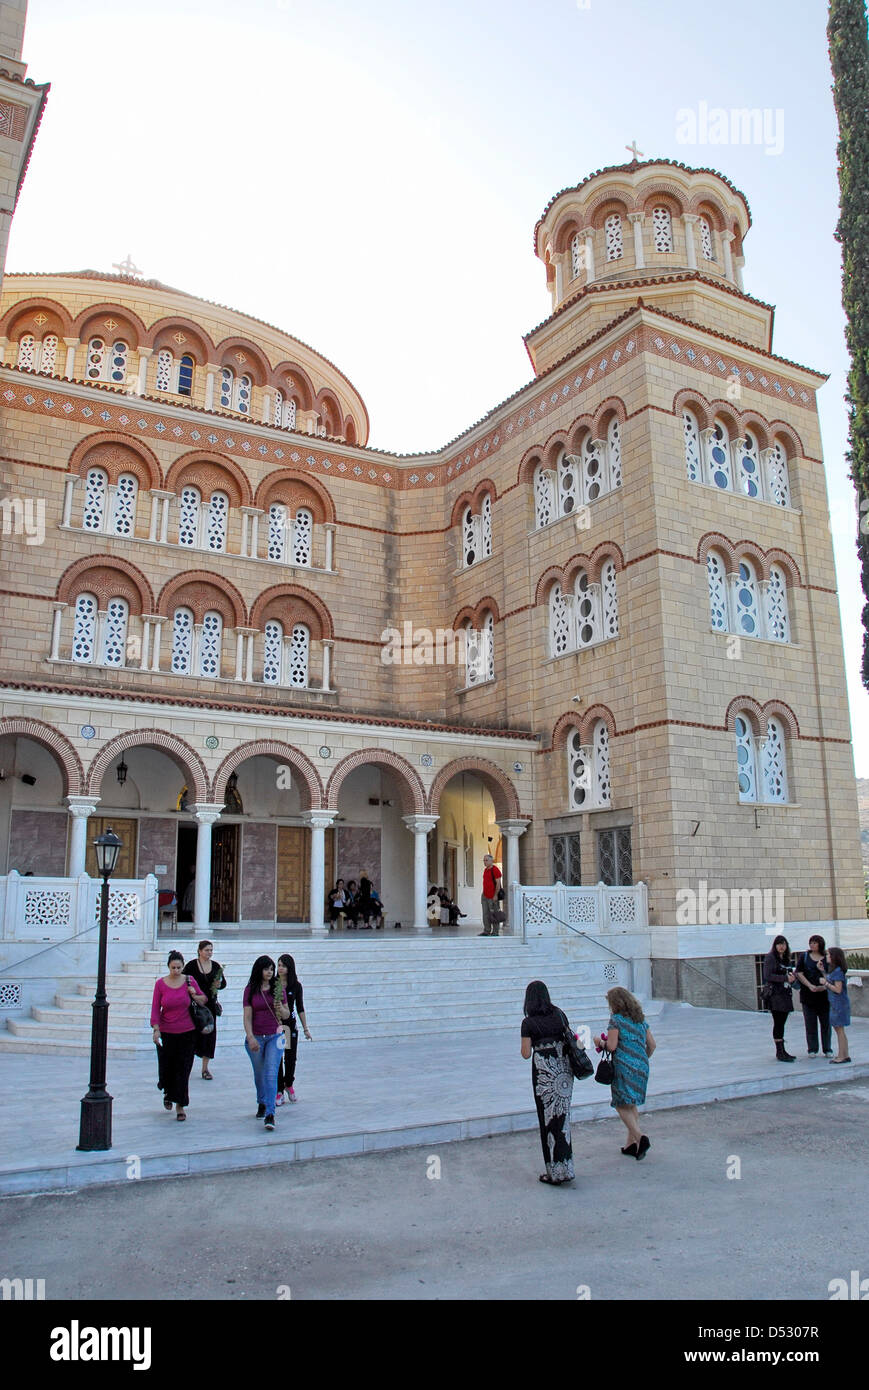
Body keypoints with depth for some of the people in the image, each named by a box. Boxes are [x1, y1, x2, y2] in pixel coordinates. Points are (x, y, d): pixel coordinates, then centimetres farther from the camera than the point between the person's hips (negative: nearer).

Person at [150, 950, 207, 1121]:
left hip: (187, 1032, 0)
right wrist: (156, 1029, -12)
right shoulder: (160, 983, -4)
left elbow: (204, 1001, 9)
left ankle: (180, 1105, 12)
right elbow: (155, 1009, -2)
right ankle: (167, 1092, 38)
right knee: (165, 1067, 6)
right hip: (166, 1033, 0)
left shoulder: (189, 981, -2)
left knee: (183, 1069, 0)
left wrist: (195, 996, -11)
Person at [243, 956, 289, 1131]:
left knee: (271, 1074, -12)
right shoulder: (250, 990, -1)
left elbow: (286, 1016, 6)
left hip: (275, 1036, -1)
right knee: (259, 1074, 15)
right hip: (256, 1037, 1)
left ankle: (270, 1114, -14)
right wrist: (250, 1037, -15)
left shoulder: (278, 988, 1)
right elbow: (247, 1017, -4)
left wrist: (280, 1008, -16)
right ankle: (262, 1103, 39)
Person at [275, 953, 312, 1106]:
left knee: (290, 1058, 7)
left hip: (290, 1024, 1)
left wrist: (305, 1028, 6)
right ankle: (279, 1091, 13)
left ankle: (288, 1084, 32)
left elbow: (300, 1008, 6)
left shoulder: (296, 985, 0)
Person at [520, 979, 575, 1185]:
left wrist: (524, 1044, 12)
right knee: (562, 1116, 14)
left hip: (544, 1070, -4)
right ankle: (565, 1168, 19)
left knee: (549, 1119, 5)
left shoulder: (528, 1023, -8)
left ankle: (556, 1172, 11)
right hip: (565, 1068, 5)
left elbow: (526, 1054, -7)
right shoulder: (559, 1014, 4)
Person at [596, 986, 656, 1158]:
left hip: (624, 1066, -7)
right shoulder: (640, 1019, 13)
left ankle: (640, 1138, -16)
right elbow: (652, 1045, 13)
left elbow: (612, 1046, -14)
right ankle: (631, 1144, 16)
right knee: (631, 1105, 17)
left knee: (621, 1105, 0)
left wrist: (600, 1042, 6)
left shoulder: (616, 1019, -8)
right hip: (641, 1066, 7)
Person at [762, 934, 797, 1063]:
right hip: (774, 993, -7)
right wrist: (785, 978, -17)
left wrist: (792, 977, 1)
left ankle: (782, 1051, 14)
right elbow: (768, 976, -15)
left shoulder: (786, 958, 17)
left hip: (785, 994, 7)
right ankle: (779, 1053, -5)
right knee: (778, 1023, -7)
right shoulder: (770, 957, -6)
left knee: (781, 1023, 9)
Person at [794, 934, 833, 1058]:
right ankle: (812, 1049, 11)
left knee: (826, 1022, 4)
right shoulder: (804, 956, 5)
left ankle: (827, 1049, 15)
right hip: (808, 995, 0)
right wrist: (810, 986, -12)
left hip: (824, 994, 0)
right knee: (810, 1023, 4)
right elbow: (799, 973, -1)